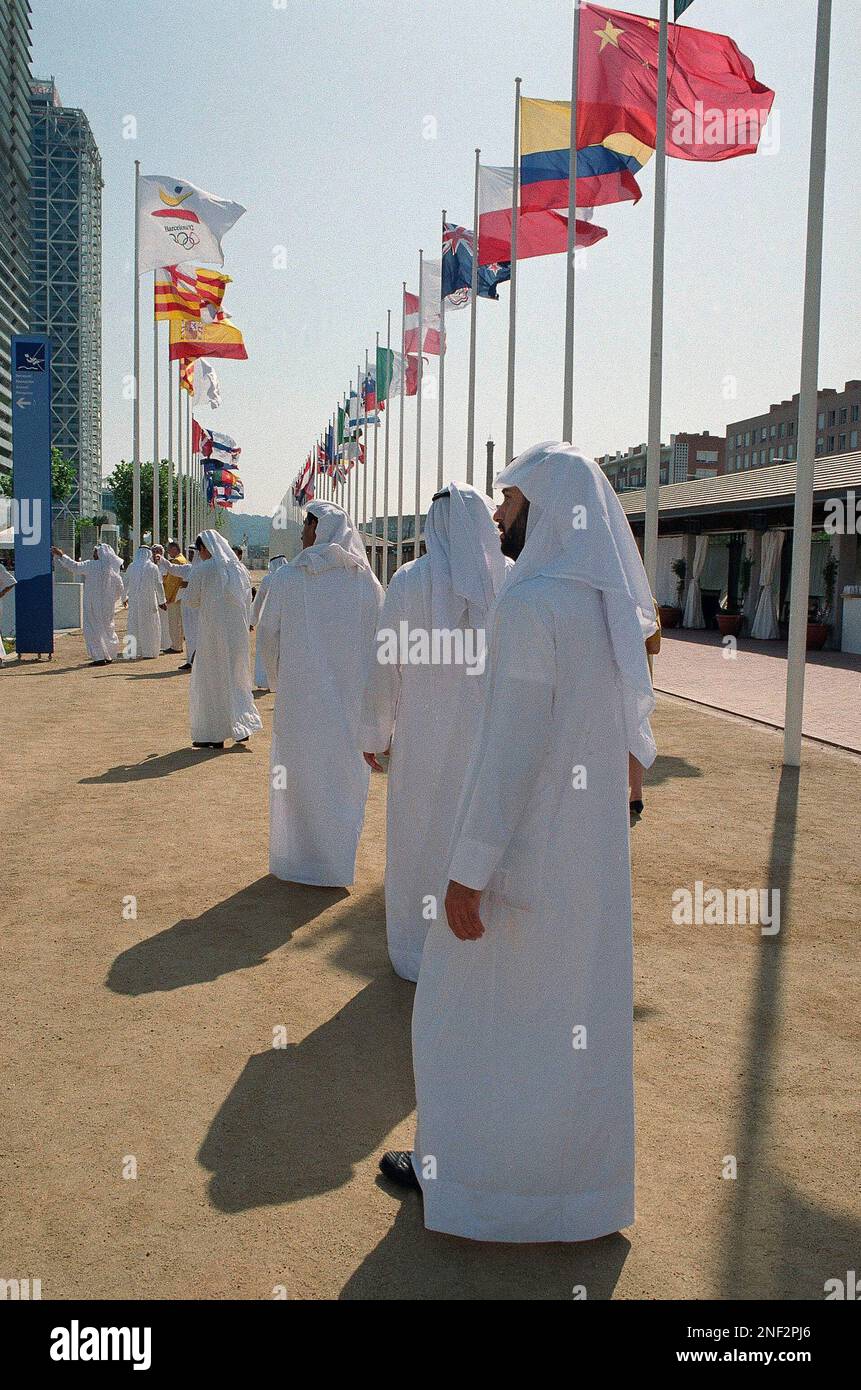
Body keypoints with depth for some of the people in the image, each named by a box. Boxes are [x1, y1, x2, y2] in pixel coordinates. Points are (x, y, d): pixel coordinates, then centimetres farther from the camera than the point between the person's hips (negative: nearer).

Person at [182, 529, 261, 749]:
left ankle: (214, 734, 7)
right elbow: (247, 602, 11)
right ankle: (243, 725, 17)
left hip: (212, 632, -5)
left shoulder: (202, 570, -11)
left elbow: (191, 601, -3)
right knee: (235, 677, 19)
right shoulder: (239, 568, 7)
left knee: (211, 680, 4)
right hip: (238, 631, 6)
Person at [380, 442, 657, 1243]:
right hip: (591, 846, 8)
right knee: (575, 1006, 18)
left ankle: (464, 1169, 25)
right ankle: (577, 1166, 32)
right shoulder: (612, 607, 5)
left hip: (522, 845, -8)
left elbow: (509, 746, -25)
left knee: (472, 1005, 10)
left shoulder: (532, 604, -22)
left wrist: (469, 870, -20)